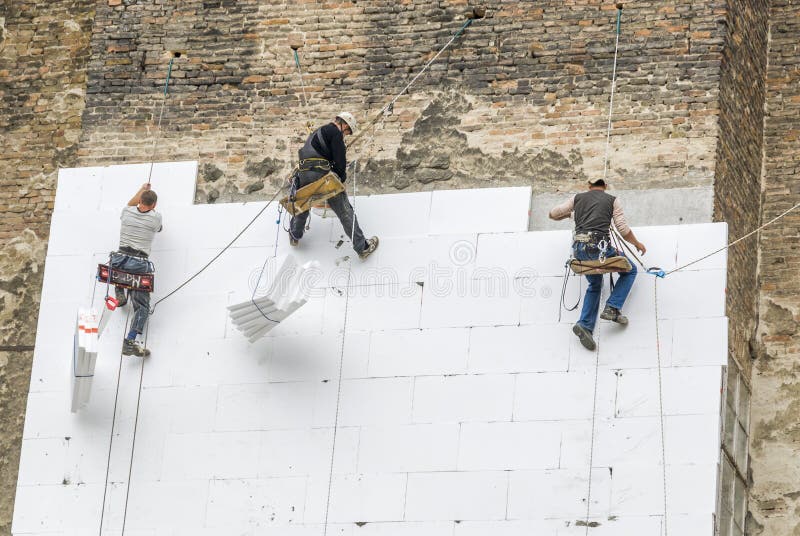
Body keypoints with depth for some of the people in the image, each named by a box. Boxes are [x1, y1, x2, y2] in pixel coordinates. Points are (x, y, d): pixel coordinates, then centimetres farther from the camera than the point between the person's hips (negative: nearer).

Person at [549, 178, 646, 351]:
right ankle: (612, 308, -1)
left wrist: (569, 214, 42)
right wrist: (637, 244, 24)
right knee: (630, 270, 18)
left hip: (579, 249, 4)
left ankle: (585, 325, 4)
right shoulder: (612, 200, 11)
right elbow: (623, 229, 6)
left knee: (594, 285, 23)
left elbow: (553, 214, 20)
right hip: (599, 246, -4)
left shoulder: (578, 198, 18)